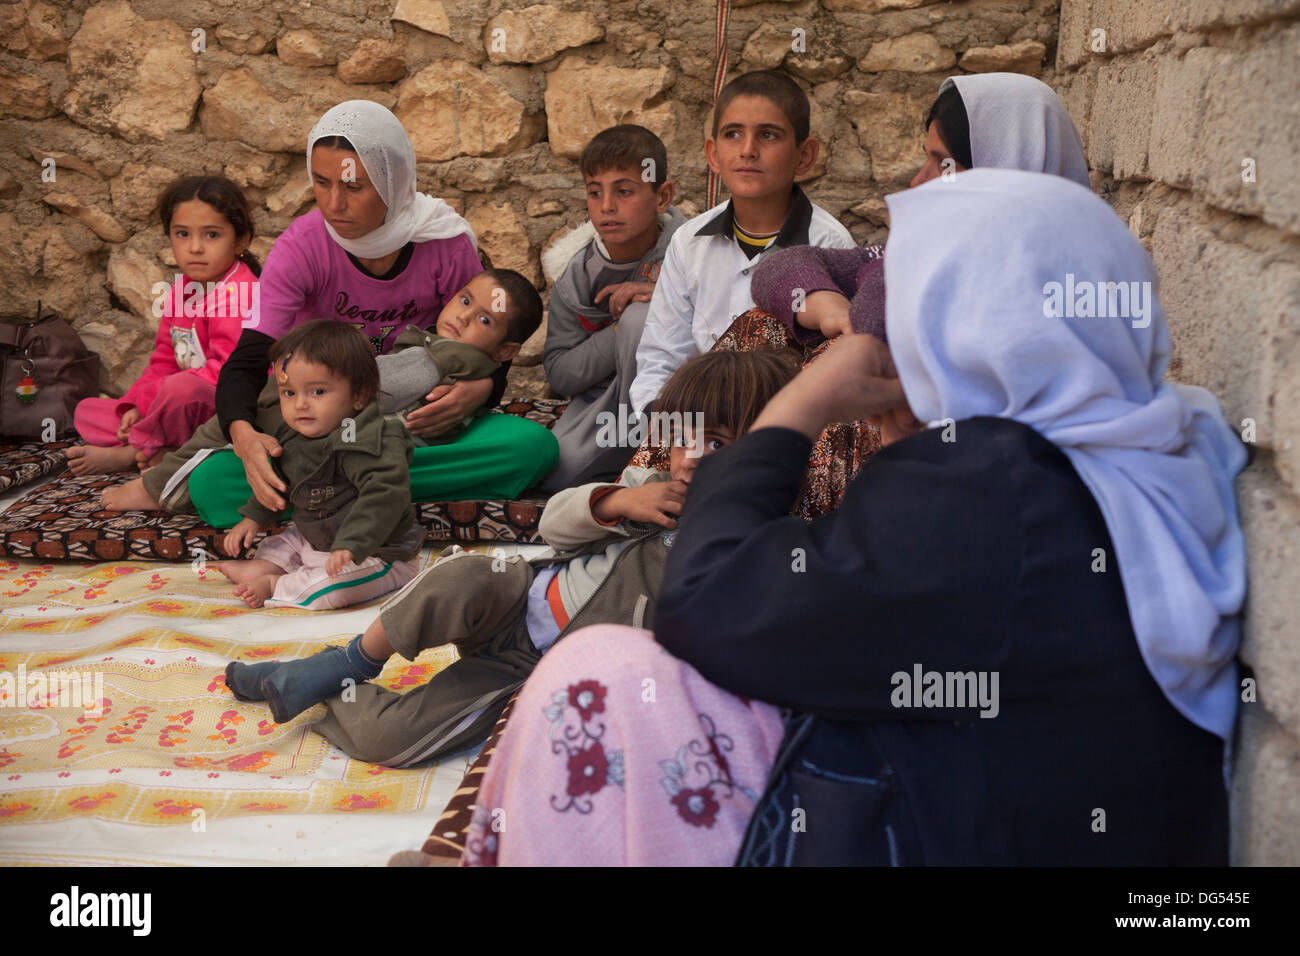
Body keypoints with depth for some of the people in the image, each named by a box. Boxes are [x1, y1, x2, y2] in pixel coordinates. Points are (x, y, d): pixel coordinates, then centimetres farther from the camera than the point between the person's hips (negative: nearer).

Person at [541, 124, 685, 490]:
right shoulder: (577, 278, -3)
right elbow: (559, 374, -5)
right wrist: (619, 334, -22)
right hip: (601, 399, 3)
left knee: (641, 317, -29)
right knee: (557, 472, -26)